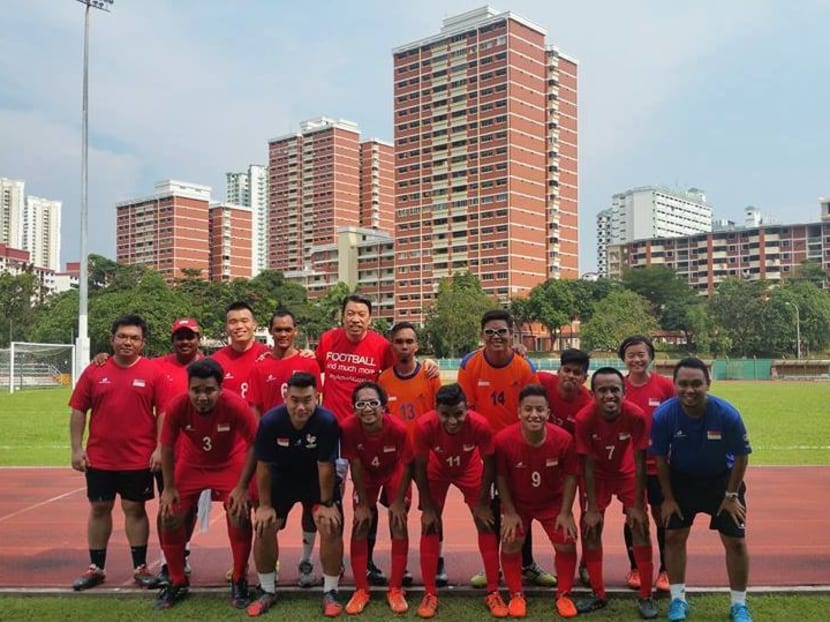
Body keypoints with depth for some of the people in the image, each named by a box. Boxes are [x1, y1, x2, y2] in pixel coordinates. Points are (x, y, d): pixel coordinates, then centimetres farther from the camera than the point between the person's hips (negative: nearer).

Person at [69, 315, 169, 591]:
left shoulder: (153, 373, -4)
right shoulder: (94, 371, 1)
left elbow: (163, 412, -3)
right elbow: (78, 411, 3)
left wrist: (159, 448, -9)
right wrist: (77, 448, -2)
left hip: (139, 458, -2)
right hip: (99, 457, 2)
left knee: (135, 509, 6)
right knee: (99, 508, 11)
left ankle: (140, 568, 17)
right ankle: (96, 568, 24)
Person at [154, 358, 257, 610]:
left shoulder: (236, 405, -34)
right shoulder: (176, 406, -29)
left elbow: (254, 445, -21)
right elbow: (167, 447, -11)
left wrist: (242, 487, -19)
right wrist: (169, 488, -7)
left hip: (230, 463, -2)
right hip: (190, 463, 2)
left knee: (240, 517, -12)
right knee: (169, 518, -2)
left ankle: (239, 581, 10)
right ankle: (177, 582, 19)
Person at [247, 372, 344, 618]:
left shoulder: (327, 422, -32)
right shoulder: (270, 421, -28)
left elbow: (325, 466, -21)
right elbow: (263, 466, -15)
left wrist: (326, 503, -13)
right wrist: (265, 505, -9)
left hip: (318, 478, -1)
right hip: (282, 476, 2)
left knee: (332, 528, -13)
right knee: (263, 528, -4)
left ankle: (330, 593, 5)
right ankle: (267, 591, 16)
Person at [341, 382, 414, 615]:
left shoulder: (398, 428, -37)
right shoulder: (349, 428, -33)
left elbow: (406, 466, -20)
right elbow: (355, 466, -19)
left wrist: (398, 502, -14)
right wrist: (363, 504, -13)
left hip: (394, 472, -1)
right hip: (367, 474, 1)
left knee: (398, 524, -7)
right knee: (360, 526, -5)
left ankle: (395, 590, 5)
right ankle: (361, 590, 7)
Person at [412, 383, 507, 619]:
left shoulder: (480, 425, -38)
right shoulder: (425, 426, -38)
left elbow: (488, 464, -19)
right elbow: (420, 468, -21)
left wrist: (482, 503, -12)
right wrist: (427, 507, -14)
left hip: (469, 469, 0)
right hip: (437, 470, 0)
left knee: (486, 525, -2)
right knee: (429, 527, -4)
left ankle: (493, 592, 11)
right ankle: (430, 594, 8)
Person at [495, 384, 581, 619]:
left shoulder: (563, 439, -28)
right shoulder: (504, 439, -31)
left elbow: (570, 476, -13)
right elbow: (500, 477, -15)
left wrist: (565, 513, -13)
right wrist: (509, 512, -13)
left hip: (553, 501, 1)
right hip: (517, 502, -1)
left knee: (567, 544, -3)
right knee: (510, 544, -6)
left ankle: (564, 595, 19)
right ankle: (516, 596, 16)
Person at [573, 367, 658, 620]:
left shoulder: (636, 416, -29)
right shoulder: (584, 418, -29)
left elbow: (639, 462, -20)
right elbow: (587, 465, -20)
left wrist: (637, 505, -18)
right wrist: (592, 508, -18)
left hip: (627, 473, 0)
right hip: (598, 474, 0)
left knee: (640, 526, -6)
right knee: (590, 528, -2)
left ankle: (646, 597, 7)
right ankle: (598, 594, 13)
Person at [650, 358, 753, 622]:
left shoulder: (727, 414, -28)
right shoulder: (663, 415, -26)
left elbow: (741, 457, -13)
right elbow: (661, 459, -11)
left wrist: (731, 496, -8)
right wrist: (668, 498, -5)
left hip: (722, 479, 0)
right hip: (681, 480, 1)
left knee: (735, 541, 1)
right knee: (673, 536, 1)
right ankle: (678, 599, 19)